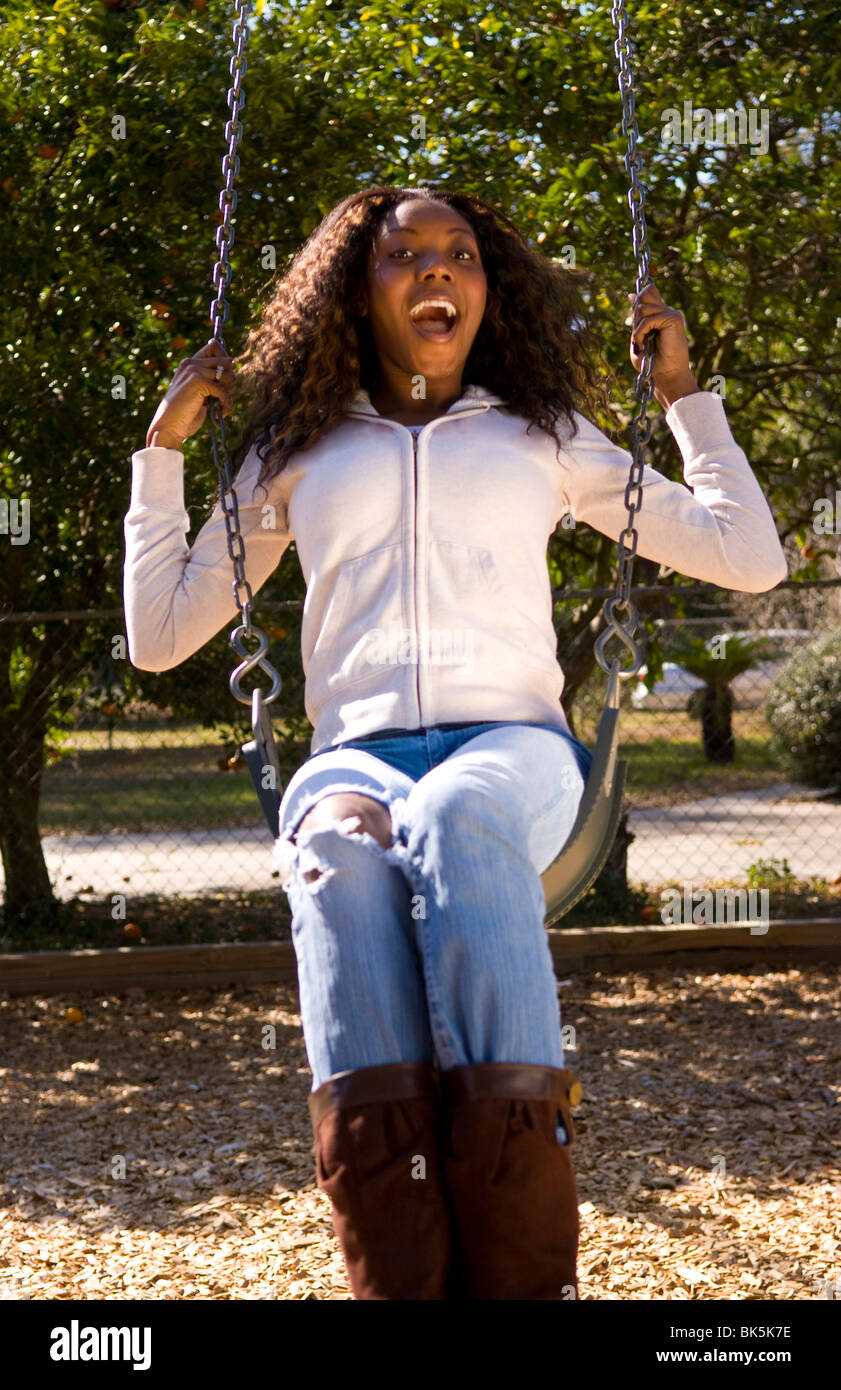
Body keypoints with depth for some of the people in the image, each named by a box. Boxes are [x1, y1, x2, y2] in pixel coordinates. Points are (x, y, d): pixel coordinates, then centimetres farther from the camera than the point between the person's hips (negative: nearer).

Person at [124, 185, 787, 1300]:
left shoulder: (543, 434, 25)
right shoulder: (298, 455, 25)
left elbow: (749, 559, 25)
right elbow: (159, 637, 25)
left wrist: (684, 393, 23)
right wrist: (164, 447, 22)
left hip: (514, 752, 0)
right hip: (356, 756, 1)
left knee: (453, 821, -40)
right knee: (338, 844, -39)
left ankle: (528, 1278, -47)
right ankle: (402, 1280, -51)